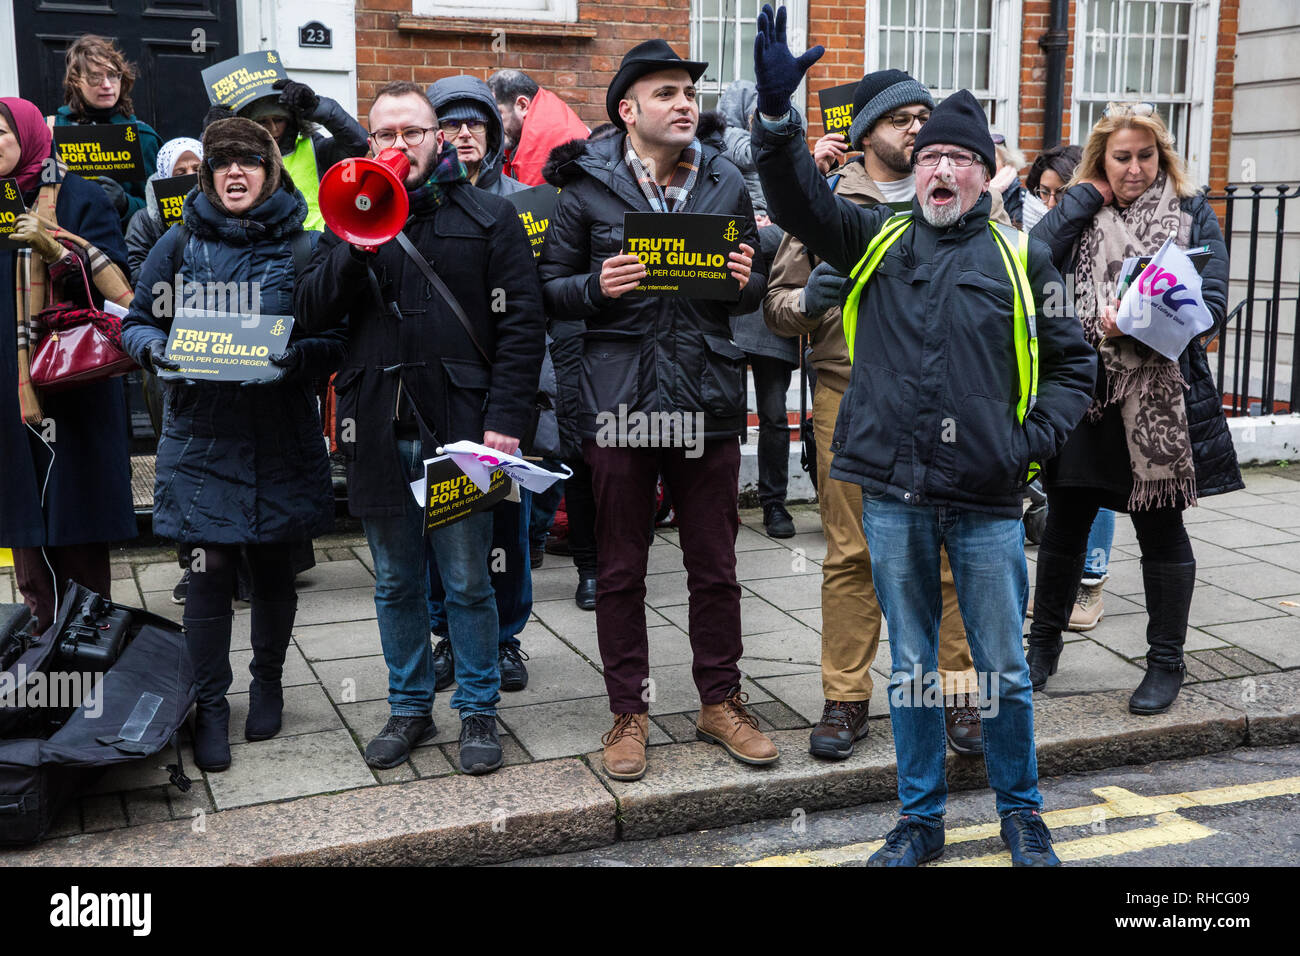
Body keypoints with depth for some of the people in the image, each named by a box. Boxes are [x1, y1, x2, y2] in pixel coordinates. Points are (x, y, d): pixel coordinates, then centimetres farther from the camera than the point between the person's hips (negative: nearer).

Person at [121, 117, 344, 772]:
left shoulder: (304, 247, 1)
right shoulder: (180, 244, 4)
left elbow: (336, 342, 0)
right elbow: (137, 323, 9)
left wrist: (297, 356, -20)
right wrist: (156, 349, -13)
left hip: (281, 440, 0)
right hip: (200, 436, 0)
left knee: (273, 569, 12)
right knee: (209, 570, -3)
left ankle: (267, 682, 35)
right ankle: (210, 705, 14)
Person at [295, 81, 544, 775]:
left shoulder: (488, 218, 2)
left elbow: (521, 326, -3)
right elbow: (312, 314, 1)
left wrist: (505, 420, -13)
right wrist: (356, 245, -14)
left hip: (459, 429, -3)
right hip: (379, 431, 3)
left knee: (467, 581, 4)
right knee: (395, 583, 13)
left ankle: (478, 710, 19)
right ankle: (409, 706, 27)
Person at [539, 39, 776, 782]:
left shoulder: (726, 183, 9)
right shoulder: (588, 187, 0)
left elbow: (754, 288, 16)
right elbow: (550, 288, 4)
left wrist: (746, 280, -7)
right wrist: (597, 287, -16)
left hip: (709, 399, 2)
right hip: (620, 399, -2)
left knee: (716, 565, 10)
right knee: (621, 570, 7)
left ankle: (721, 700, 27)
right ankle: (629, 713, 22)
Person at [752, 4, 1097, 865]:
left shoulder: (1020, 258, 5)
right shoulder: (876, 243, 8)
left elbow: (1073, 362, 11)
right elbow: (798, 201, -6)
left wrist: (1034, 438, -3)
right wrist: (777, 112, -20)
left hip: (987, 502, -1)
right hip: (894, 494, 1)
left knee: (1003, 667, 9)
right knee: (910, 664, 12)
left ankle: (1021, 813, 30)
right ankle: (921, 820, 27)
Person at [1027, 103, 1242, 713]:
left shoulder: (1192, 213, 4)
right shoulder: (1082, 212, 8)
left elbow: (1211, 303, -6)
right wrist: (1086, 195, -7)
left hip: (1162, 396, -1)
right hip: (1081, 388, 2)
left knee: (1161, 529, 5)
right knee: (1065, 521, 10)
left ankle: (1166, 663, 19)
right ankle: (1044, 642, 27)